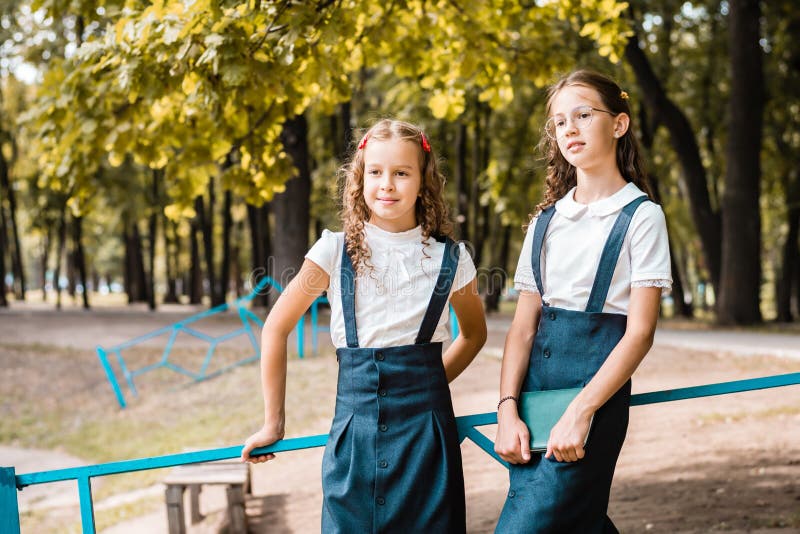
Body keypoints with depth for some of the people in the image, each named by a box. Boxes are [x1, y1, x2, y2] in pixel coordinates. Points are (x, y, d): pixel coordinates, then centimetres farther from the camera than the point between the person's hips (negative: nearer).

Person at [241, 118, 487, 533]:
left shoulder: (450, 259, 2)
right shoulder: (336, 252, -1)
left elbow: (474, 333, 21)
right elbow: (276, 328, 5)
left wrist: (427, 384, 11)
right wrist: (272, 422, 6)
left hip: (426, 429, 1)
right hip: (356, 419, -1)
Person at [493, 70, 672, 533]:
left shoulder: (641, 216, -3)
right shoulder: (546, 221, 13)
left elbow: (640, 333, -9)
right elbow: (524, 325, 8)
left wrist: (579, 413, -18)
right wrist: (508, 409, -6)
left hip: (597, 387, -6)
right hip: (534, 386, 6)